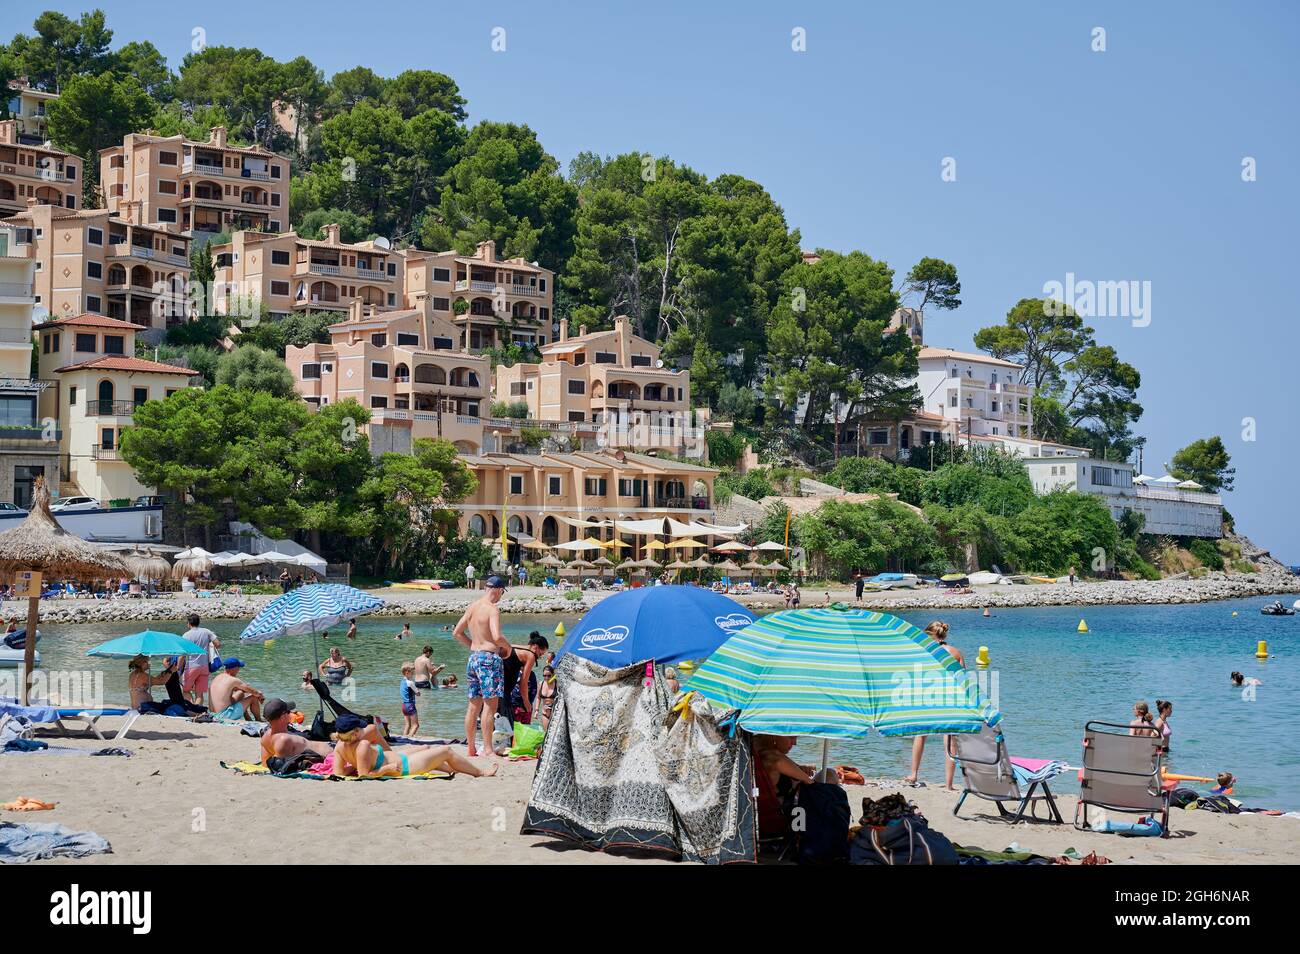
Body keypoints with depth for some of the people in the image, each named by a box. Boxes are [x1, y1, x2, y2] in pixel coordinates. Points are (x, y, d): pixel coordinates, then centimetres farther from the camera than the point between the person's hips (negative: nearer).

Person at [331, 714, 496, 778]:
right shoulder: (363, 745, -35)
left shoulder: (340, 746, -12)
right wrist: (387, 769, -28)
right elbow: (364, 775, -37)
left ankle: (454, 769, 50)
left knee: (426, 748, 32)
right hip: (403, 767, -9)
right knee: (446, 750, 7)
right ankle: (480, 773, 27)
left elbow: (339, 772, -10)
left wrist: (354, 765, -2)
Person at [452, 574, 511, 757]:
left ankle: (471, 749, 16)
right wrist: (508, 648, -5)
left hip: (473, 657, 8)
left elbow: (457, 633, 17)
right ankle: (488, 750, -8)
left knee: (474, 705, 12)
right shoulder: (493, 609, -13)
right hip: (489, 658, -8)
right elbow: (497, 637, -24)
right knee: (490, 705, -7)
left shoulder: (472, 607, 11)